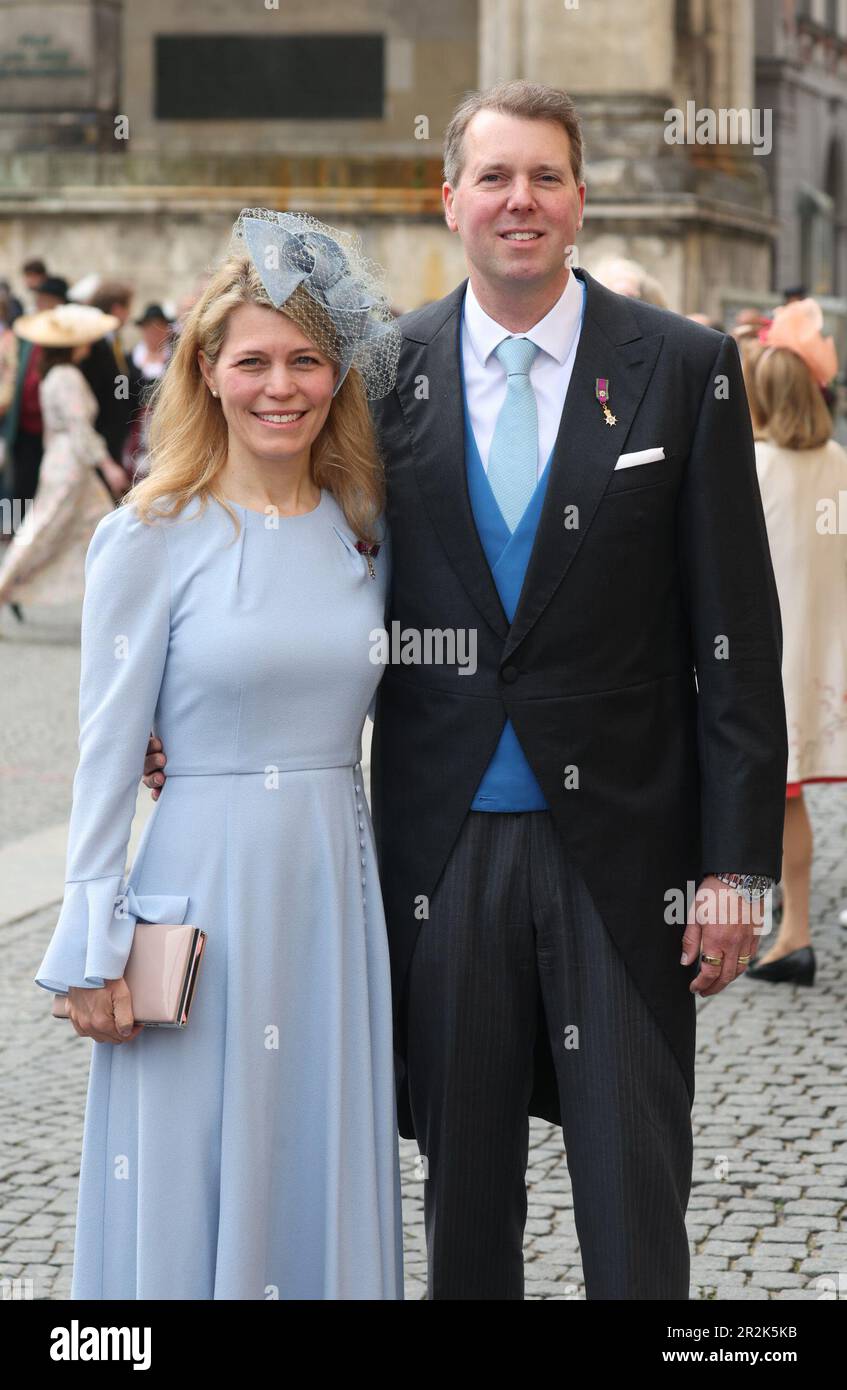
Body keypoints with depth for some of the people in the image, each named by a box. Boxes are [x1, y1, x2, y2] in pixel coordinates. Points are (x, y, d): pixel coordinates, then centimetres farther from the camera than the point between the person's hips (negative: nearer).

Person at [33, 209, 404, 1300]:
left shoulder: (364, 531, 7)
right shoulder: (153, 538, -5)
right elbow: (108, 748, -4)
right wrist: (94, 947, -6)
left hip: (337, 882, 4)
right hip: (206, 882, -4)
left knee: (325, 1182, 10)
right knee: (193, 1194, 3)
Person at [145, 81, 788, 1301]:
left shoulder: (684, 368, -2)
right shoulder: (386, 370, 4)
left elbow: (736, 635, -3)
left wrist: (737, 865, -7)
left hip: (621, 845, -2)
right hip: (446, 845, 2)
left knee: (634, 1195, 3)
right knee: (462, 1185, 12)